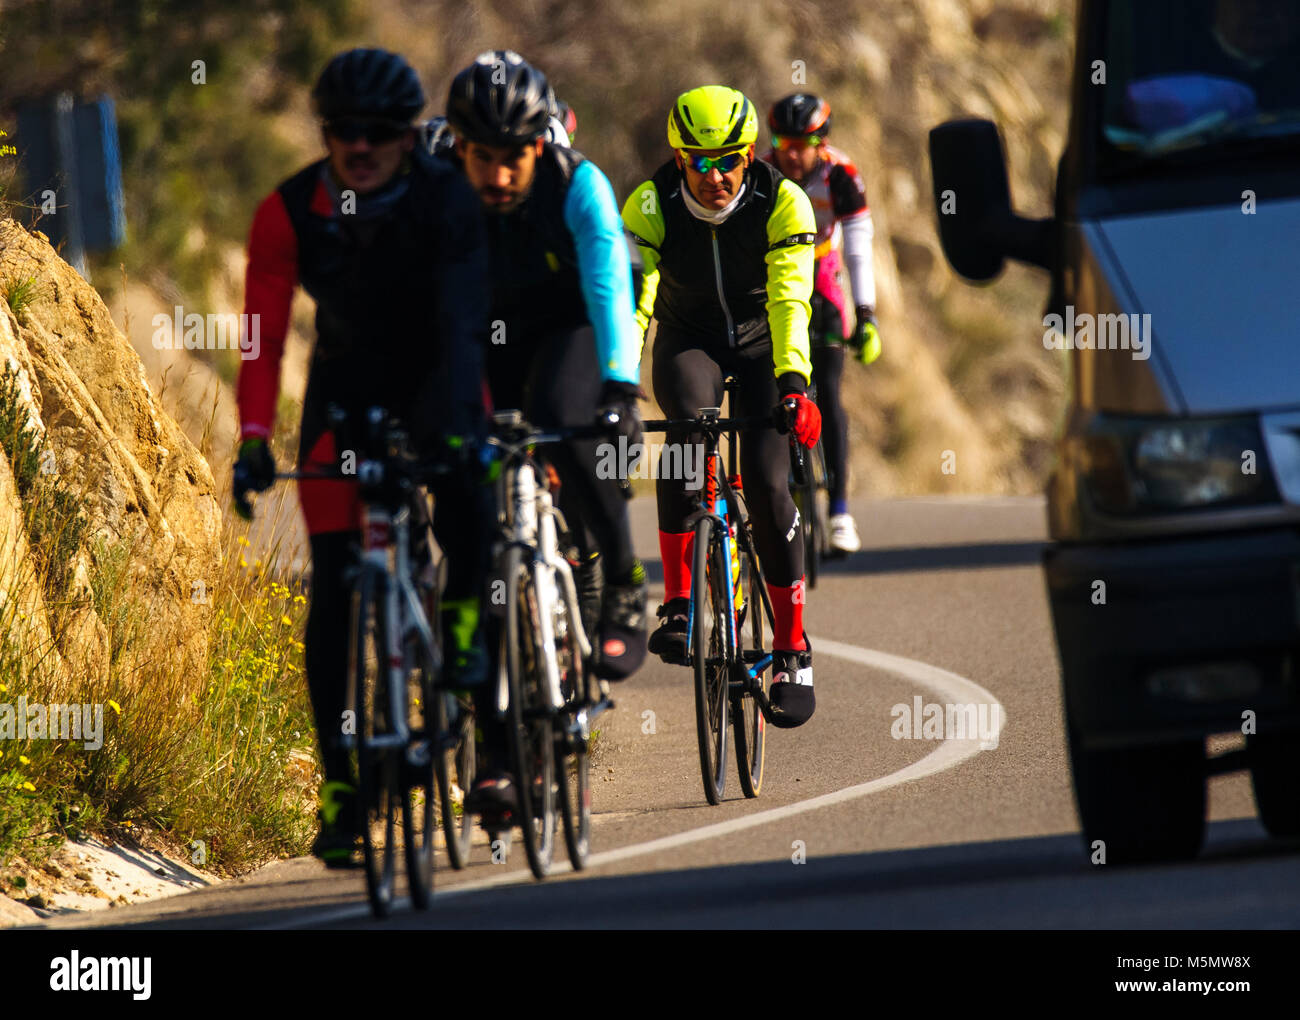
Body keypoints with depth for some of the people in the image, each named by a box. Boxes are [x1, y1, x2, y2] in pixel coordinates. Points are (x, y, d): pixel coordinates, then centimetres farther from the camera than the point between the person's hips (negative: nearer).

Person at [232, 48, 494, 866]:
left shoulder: (445, 200, -23)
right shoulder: (290, 212, -18)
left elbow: (462, 322, -32)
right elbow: (265, 338, -18)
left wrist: (456, 425, -45)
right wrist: (253, 442, -30)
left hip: (432, 376, -1)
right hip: (346, 389, 1)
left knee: (463, 481, -35)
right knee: (333, 589, -8)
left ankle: (465, 620, -9)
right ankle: (341, 784, -4)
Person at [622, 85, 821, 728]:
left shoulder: (782, 204, -24)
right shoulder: (651, 205, -22)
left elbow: (790, 300, -33)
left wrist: (793, 383, -48)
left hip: (762, 345, 0)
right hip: (689, 342, 0)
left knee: (767, 482, -19)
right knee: (690, 425, -34)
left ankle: (791, 650, -5)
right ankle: (678, 603, -27)